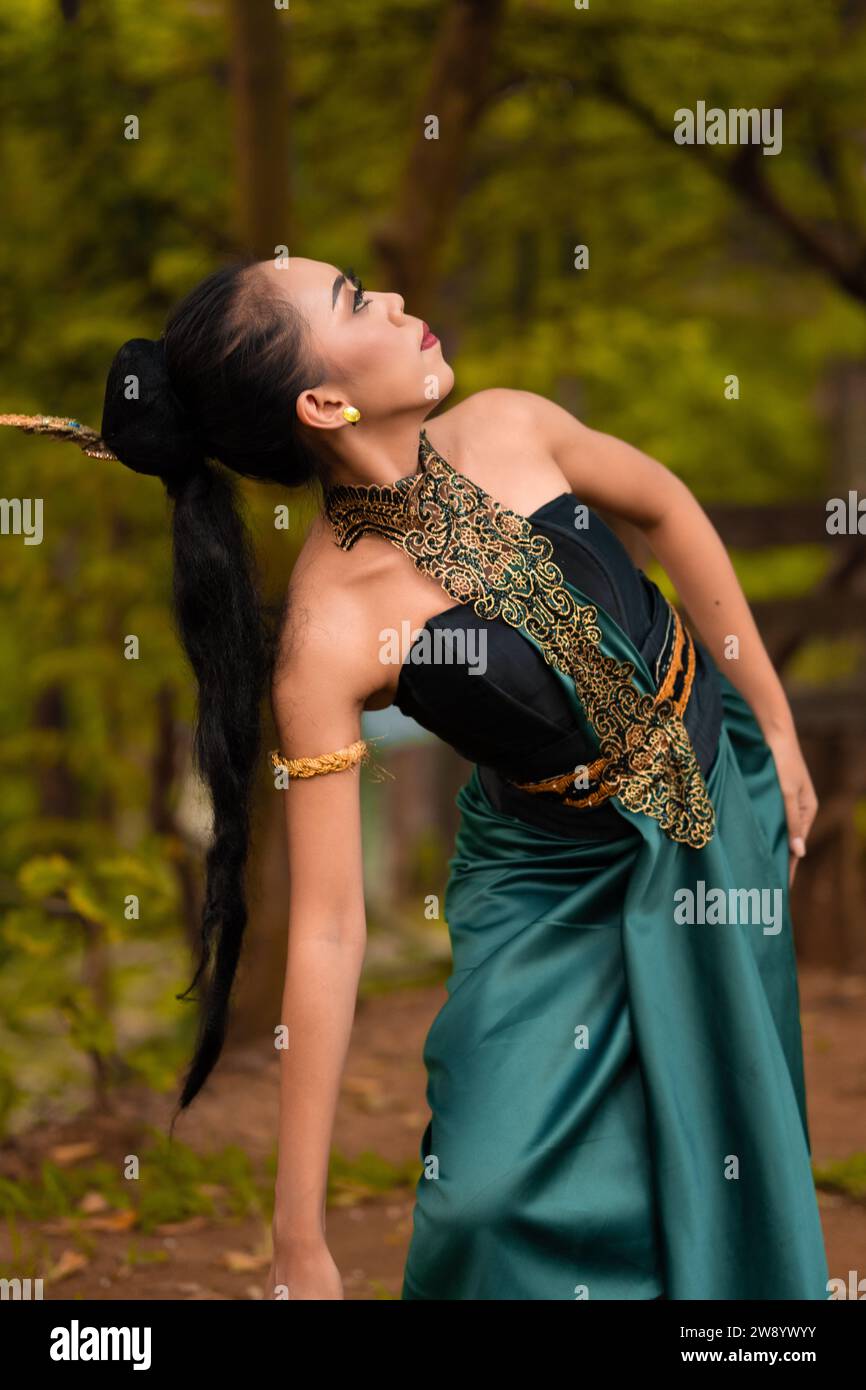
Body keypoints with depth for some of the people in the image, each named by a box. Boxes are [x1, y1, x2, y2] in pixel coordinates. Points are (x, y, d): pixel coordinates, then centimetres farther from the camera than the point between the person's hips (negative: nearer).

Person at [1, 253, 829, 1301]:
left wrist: (776, 730, 7)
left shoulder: (509, 429, -18)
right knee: (497, 1197, -14)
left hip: (721, 791, 4)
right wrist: (299, 1241, -23)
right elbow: (326, 931, -26)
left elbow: (668, 511, 3)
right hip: (553, 881, -3)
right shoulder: (326, 636, -28)